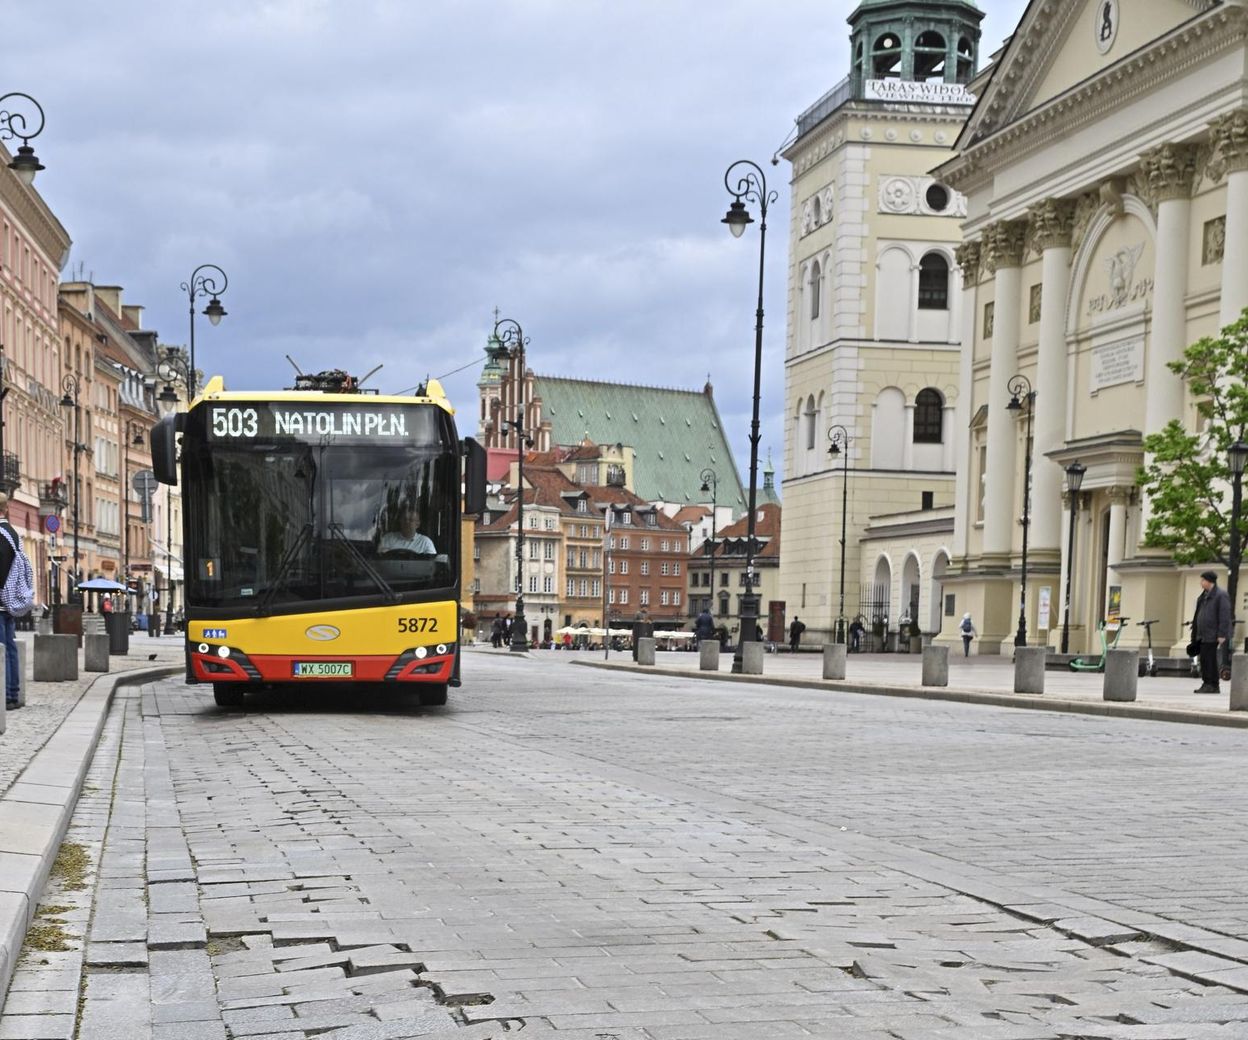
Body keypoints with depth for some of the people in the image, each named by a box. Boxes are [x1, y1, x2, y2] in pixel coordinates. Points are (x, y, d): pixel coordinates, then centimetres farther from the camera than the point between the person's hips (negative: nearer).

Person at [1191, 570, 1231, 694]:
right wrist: (1195, 634, 20)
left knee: (1210, 659, -9)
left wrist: (1222, 635, -19)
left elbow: (1225, 616, -14)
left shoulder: (1221, 595, -9)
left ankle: (1213, 686, -5)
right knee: (1204, 660, 8)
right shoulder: (1203, 596, 18)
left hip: (1213, 635, -8)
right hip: (1203, 635, 8)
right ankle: (1206, 684, 13)